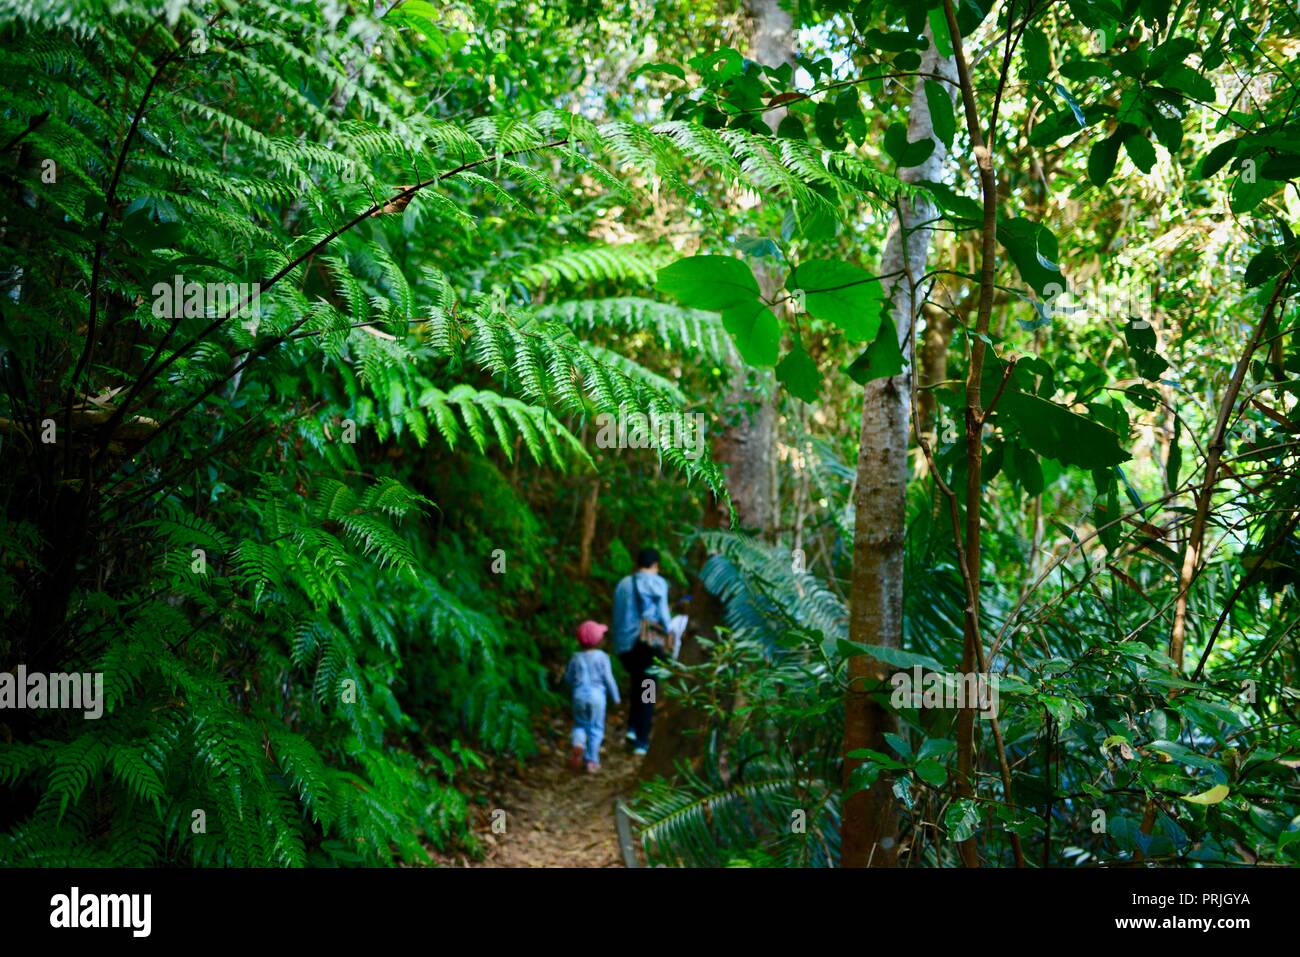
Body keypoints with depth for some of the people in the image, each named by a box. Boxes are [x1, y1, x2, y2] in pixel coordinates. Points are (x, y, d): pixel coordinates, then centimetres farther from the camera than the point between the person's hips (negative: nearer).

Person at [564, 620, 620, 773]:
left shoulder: (576, 657, 1)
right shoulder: (602, 657, -7)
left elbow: (568, 678, 8)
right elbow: (608, 679, -7)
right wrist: (615, 696, 5)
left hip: (579, 696, 2)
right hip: (597, 696, -2)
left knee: (580, 724, 19)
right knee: (596, 728, 7)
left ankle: (578, 743, -11)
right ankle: (592, 761, 7)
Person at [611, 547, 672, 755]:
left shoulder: (622, 584, 13)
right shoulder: (657, 582, -2)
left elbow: (618, 616, 10)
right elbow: (662, 615, -7)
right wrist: (668, 628, 11)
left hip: (623, 644, 5)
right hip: (647, 643, -4)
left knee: (637, 684, 25)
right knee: (647, 691, 6)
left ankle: (632, 728, 11)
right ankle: (642, 741, 3)